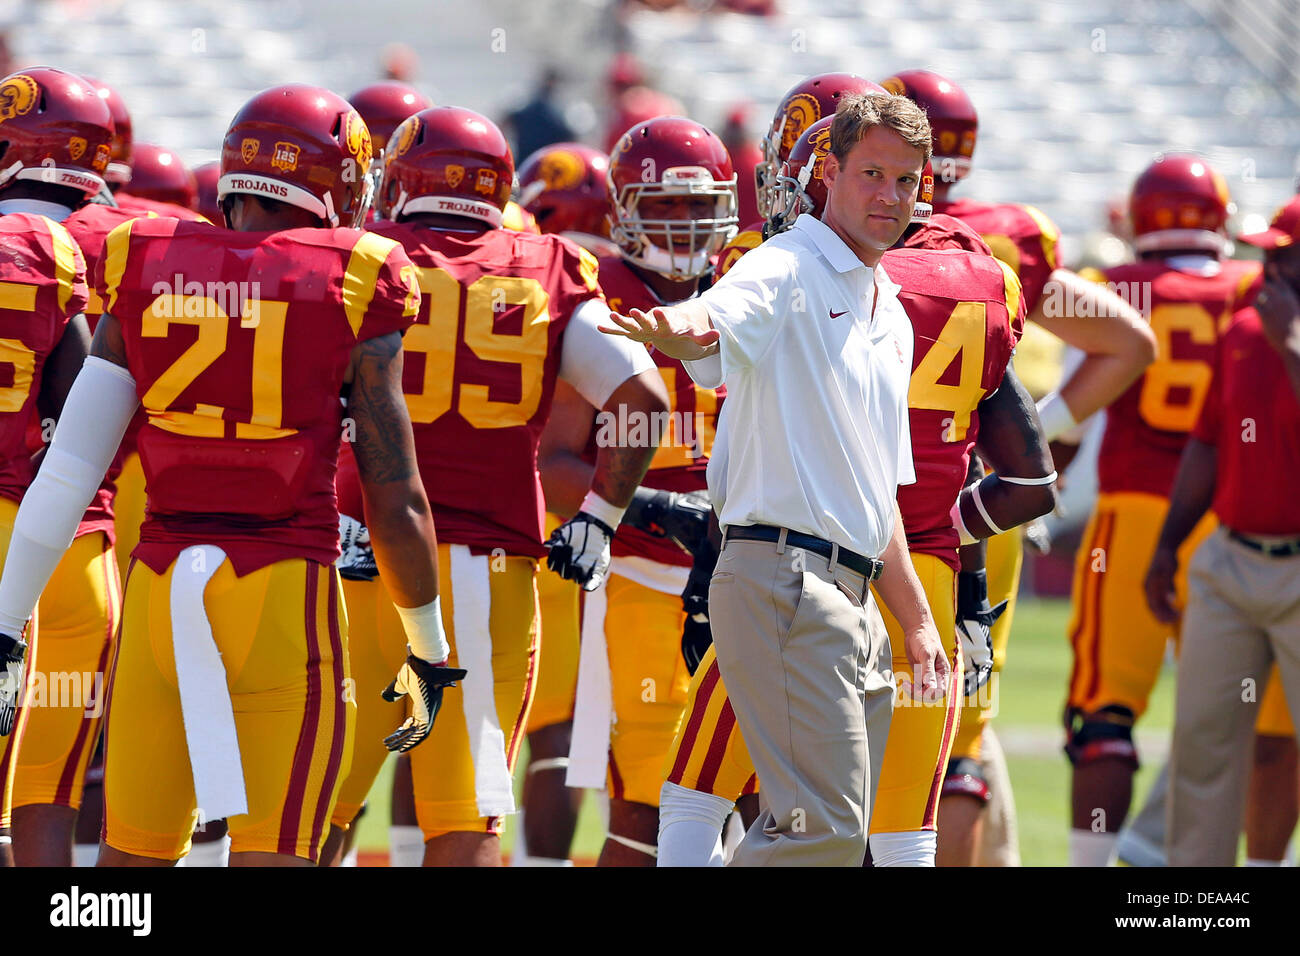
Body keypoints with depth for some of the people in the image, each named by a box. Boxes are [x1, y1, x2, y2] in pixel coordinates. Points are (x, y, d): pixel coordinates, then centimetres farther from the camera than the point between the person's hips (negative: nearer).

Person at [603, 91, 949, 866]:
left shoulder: (890, 315, 22)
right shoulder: (787, 272, -5)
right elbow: (717, 321, -30)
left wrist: (917, 618, 25)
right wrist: (678, 332, -54)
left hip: (853, 596, 9)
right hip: (785, 576, -9)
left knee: (838, 831, 9)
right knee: (825, 827, -17)